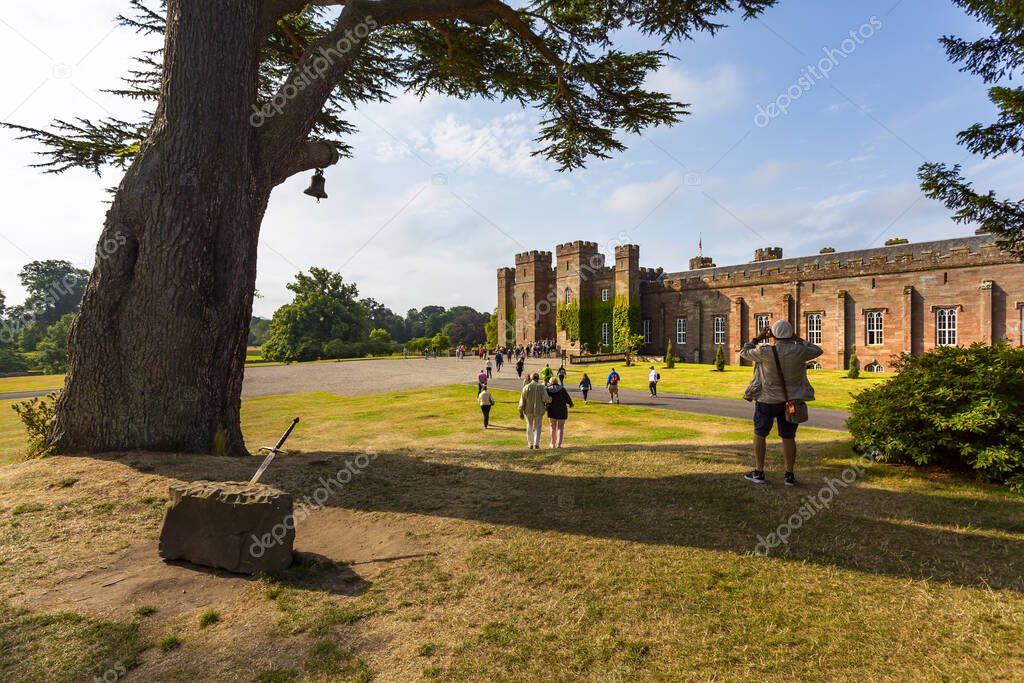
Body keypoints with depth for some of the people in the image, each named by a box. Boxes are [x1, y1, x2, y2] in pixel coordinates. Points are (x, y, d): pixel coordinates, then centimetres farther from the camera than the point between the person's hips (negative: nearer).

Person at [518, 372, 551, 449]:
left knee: (529, 427, 16)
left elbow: (522, 400, -6)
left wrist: (521, 412, 0)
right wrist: (550, 399, 6)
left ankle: (530, 444, 20)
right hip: (539, 410, -1)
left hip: (528, 410, 1)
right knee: (537, 427, 13)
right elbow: (545, 399, -18)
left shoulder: (526, 387, -5)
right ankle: (536, 443, 0)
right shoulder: (542, 387, -8)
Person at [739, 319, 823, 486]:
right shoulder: (798, 351, -10)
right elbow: (817, 351, 11)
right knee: (788, 438, 10)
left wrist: (757, 338, 9)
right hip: (791, 401, 2)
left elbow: (744, 353, 2)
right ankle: (790, 476, 12)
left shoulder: (765, 351, -15)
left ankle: (758, 473, 13)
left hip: (768, 401, -2)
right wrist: (799, 340, 15)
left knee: (759, 435, 10)